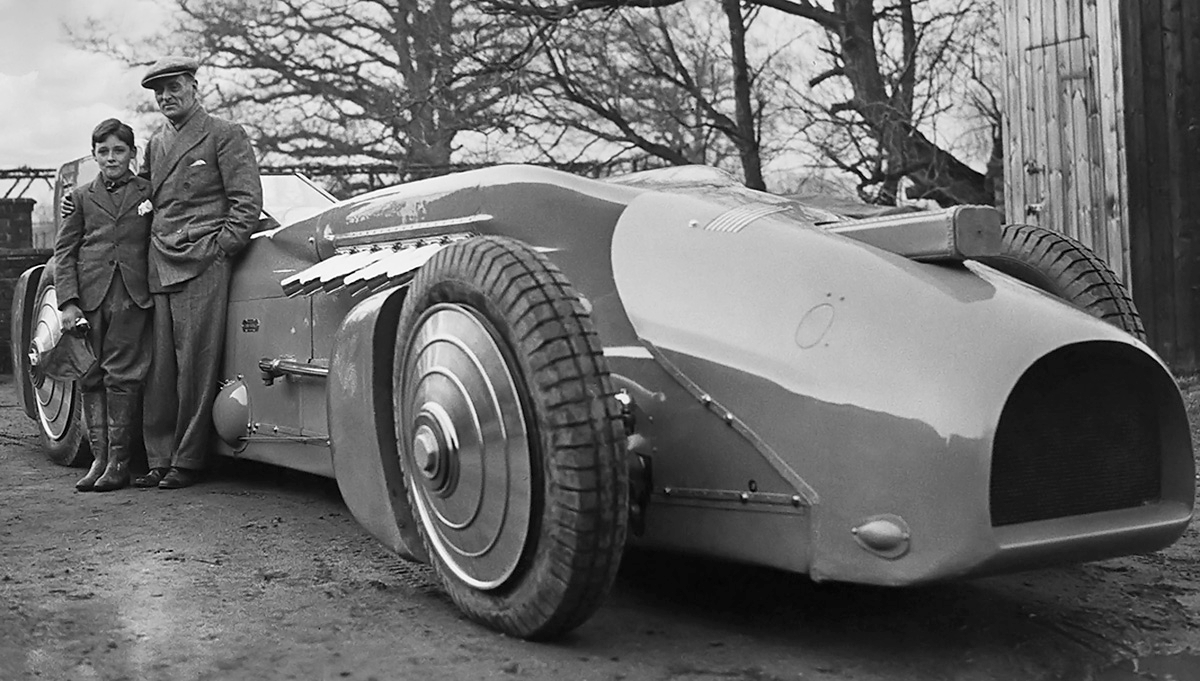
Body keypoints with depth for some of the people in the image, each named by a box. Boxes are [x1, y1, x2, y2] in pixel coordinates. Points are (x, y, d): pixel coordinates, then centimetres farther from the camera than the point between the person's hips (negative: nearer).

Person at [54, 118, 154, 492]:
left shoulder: (149, 193, 10)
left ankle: (119, 462, 0)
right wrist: (68, 302, -2)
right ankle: (99, 457, 9)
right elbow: (64, 252, 9)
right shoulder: (81, 196, 13)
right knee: (91, 377, 3)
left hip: (132, 296, -2)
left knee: (121, 376, -4)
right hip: (89, 295, 2)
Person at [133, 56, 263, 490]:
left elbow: (248, 202, -3)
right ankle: (159, 460, 8)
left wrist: (220, 247, -9)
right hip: (158, 267, 6)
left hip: (202, 264, -6)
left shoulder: (224, 135, 3)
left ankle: (187, 462, -1)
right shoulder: (156, 143, 22)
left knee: (195, 367, -6)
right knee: (159, 367, 3)